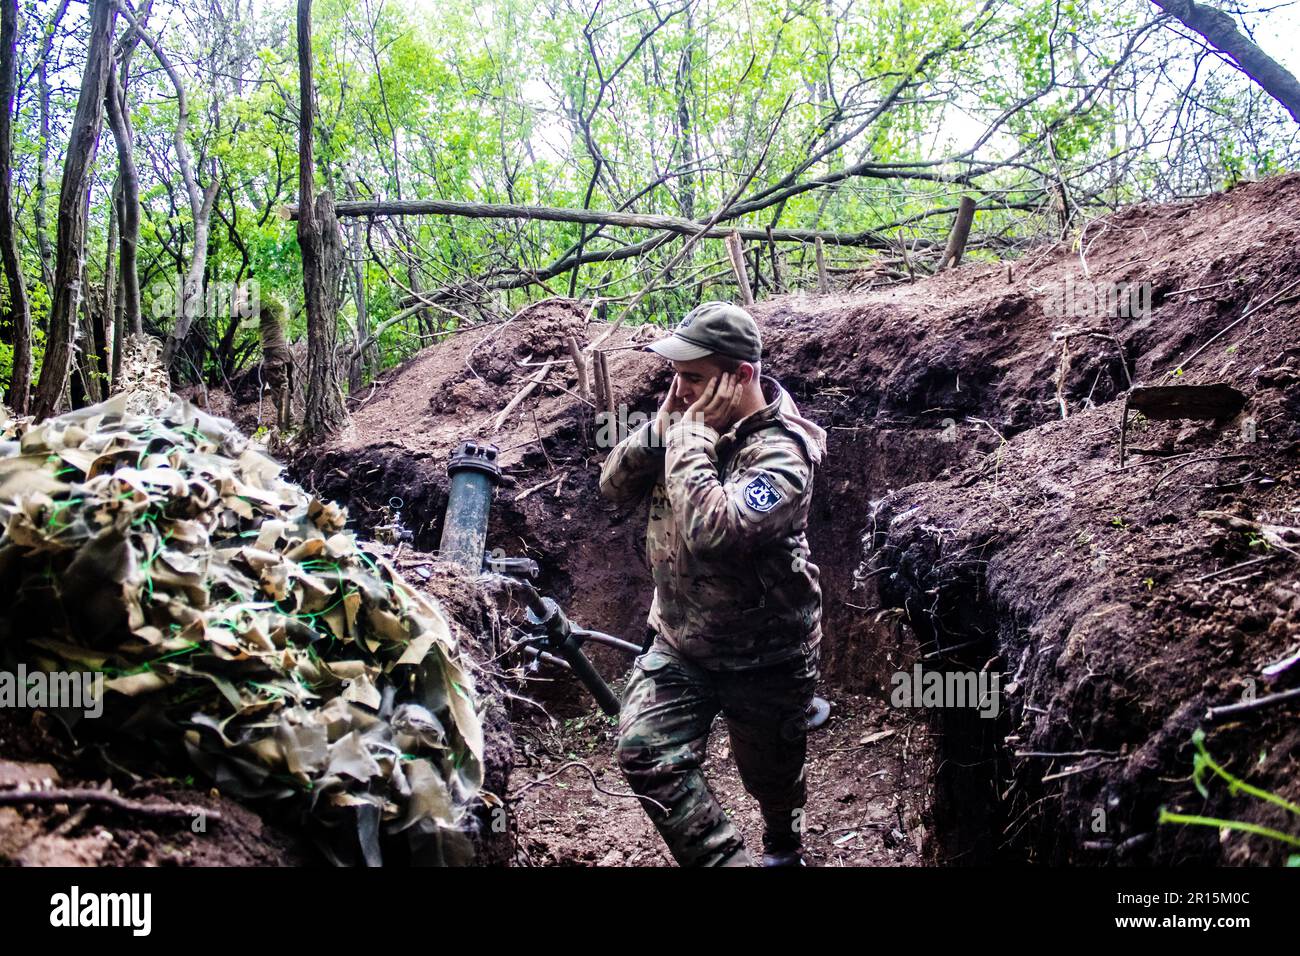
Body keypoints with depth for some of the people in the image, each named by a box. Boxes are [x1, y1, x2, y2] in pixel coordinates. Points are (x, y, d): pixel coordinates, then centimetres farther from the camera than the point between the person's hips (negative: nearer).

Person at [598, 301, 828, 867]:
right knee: (645, 756, -13)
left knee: (770, 775, 17)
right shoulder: (691, 421, -4)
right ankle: (723, 861, 1)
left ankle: (785, 849, 50)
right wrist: (664, 425, -16)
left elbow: (708, 529, -40)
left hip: (763, 656, -5)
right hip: (678, 639, 5)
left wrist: (690, 433, -31)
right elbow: (614, 486, -3)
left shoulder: (780, 453, -26)